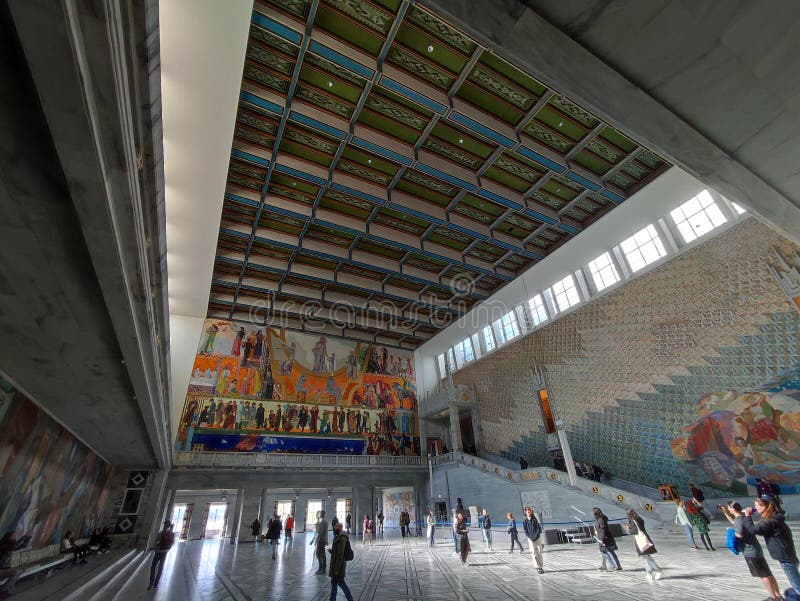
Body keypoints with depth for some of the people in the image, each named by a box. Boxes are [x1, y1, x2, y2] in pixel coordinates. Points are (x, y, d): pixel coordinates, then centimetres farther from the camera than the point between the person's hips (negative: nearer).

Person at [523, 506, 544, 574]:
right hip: (530, 539, 0)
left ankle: (541, 567, 16)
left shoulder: (535, 519, -3)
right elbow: (525, 531, 1)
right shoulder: (524, 521, -1)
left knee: (539, 553, 4)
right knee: (534, 553, -3)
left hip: (537, 538, 0)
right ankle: (538, 568, 5)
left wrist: (535, 536, -12)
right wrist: (531, 538, -10)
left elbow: (539, 528, -4)